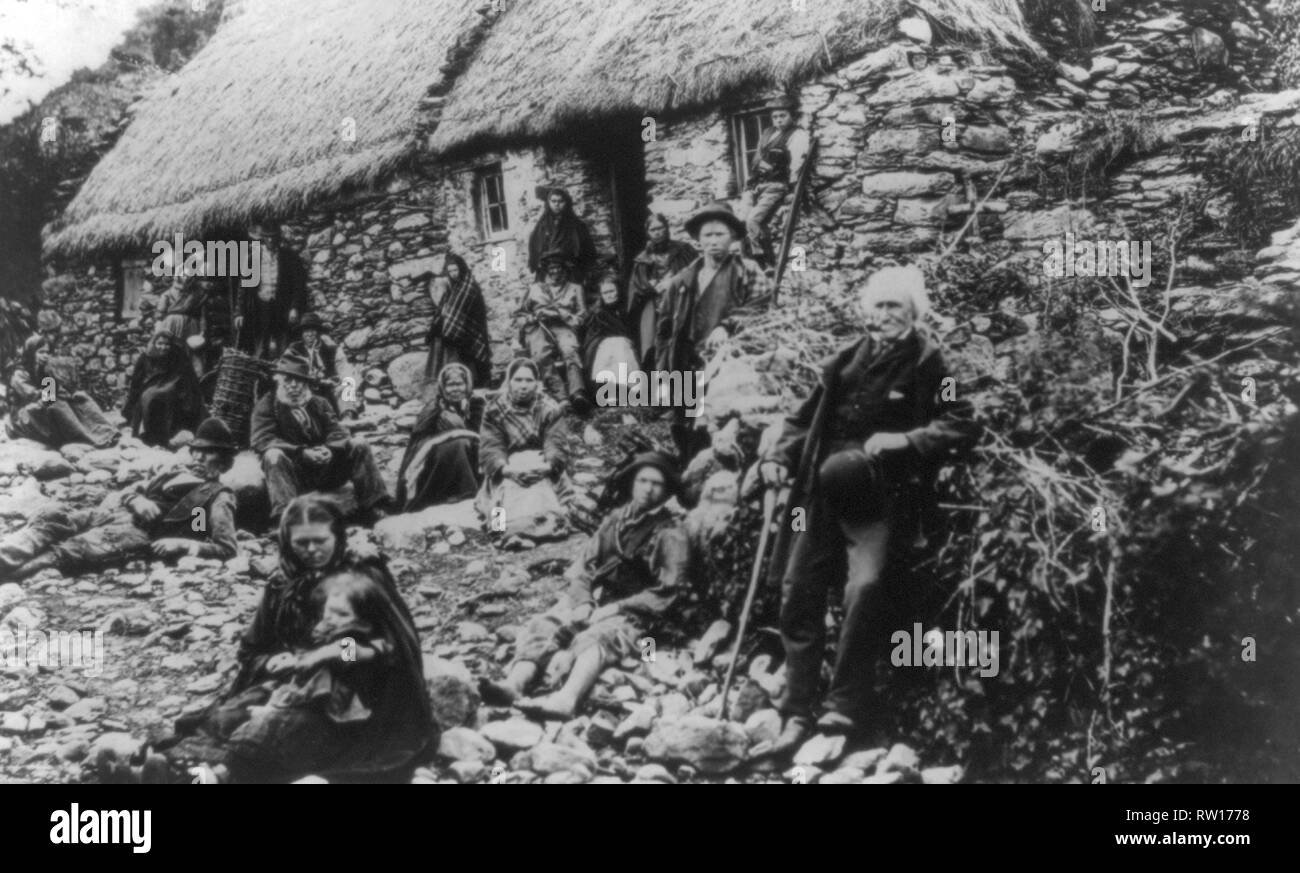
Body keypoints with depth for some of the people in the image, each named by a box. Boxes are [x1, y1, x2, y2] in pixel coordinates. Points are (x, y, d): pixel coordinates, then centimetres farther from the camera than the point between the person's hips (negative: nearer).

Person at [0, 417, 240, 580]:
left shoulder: (218, 498, 9)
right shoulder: (172, 476, 30)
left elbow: (228, 549, -2)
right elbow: (128, 493, 27)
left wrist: (182, 544, -15)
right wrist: (136, 500, 2)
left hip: (142, 534, -7)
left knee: (80, 548, -34)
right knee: (53, 517, -19)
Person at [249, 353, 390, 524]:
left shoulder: (319, 404, 16)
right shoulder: (266, 406, 3)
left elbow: (337, 433, 5)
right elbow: (262, 439, -12)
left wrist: (329, 449, -21)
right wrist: (302, 452, -24)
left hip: (325, 469, 4)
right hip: (294, 474, -4)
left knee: (358, 446, -12)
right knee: (274, 455, -33)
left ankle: (373, 510, -18)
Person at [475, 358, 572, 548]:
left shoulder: (550, 409, 10)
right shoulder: (495, 410, 10)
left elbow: (556, 445, -2)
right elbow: (491, 448, -1)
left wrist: (547, 466, -26)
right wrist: (506, 468, -23)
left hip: (543, 470, -1)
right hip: (509, 470, 1)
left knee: (541, 488, -35)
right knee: (510, 489, -34)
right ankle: (513, 528, -60)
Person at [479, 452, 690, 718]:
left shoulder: (671, 533, 0)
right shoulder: (616, 520, 16)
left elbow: (666, 593, -6)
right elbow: (584, 566, 15)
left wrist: (618, 607, -13)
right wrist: (583, 602, -4)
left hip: (634, 612, -6)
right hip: (594, 599, 6)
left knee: (594, 637, -36)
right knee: (543, 627, -21)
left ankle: (566, 700, -63)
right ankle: (513, 685, -44)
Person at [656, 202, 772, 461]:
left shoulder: (746, 272, 8)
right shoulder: (681, 281, 18)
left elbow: (763, 302, -9)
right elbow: (664, 332, 19)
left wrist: (728, 325, -20)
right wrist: (664, 376, 10)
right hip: (687, 373, 4)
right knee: (689, 445, 3)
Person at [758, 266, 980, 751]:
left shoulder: (928, 365, -1)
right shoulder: (845, 363, 13)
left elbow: (962, 427, -10)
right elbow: (808, 418, 21)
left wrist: (904, 441, -20)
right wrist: (780, 456, 6)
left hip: (882, 500, -5)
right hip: (824, 496, 5)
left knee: (865, 587, -25)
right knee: (797, 592, 1)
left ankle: (848, 705, -13)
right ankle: (797, 711, 10)